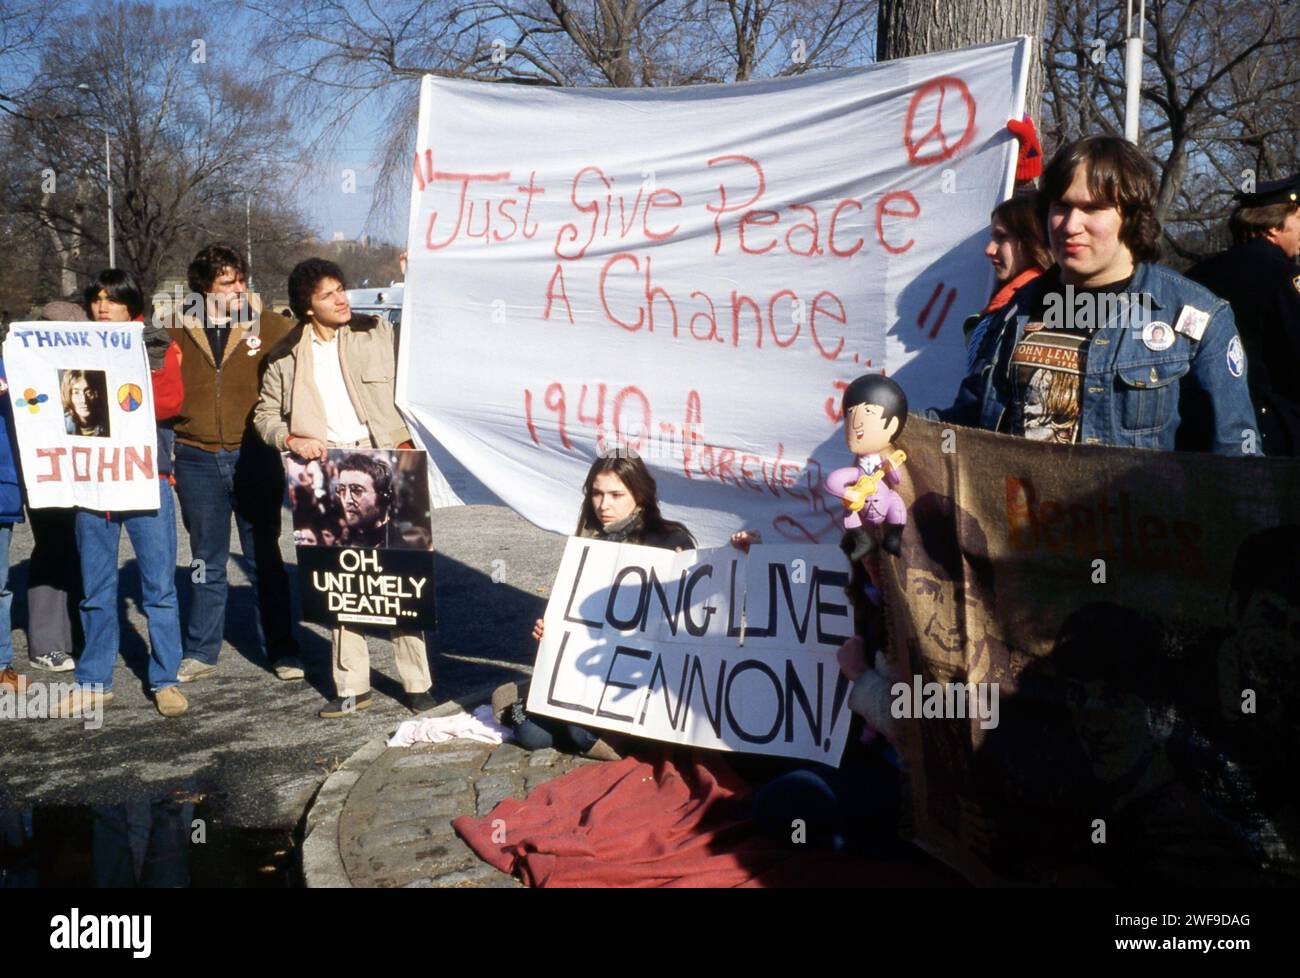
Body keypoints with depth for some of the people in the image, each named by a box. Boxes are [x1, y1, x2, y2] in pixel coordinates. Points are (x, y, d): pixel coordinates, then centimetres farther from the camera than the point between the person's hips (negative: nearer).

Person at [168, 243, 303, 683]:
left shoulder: (268, 325, 0)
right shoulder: (179, 329, 4)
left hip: (254, 457, -1)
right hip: (197, 460, 1)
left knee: (265, 558, 8)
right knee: (207, 562, 11)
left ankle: (281, 650, 16)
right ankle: (200, 653, 22)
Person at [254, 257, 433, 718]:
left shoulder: (378, 333, 7)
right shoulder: (285, 356, 9)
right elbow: (264, 415, 12)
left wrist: (406, 441, -6)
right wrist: (291, 439, -7)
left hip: (383, 466, -1)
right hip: (325, 474, 2)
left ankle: (417, 683, 6)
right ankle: (351, 687, 14)